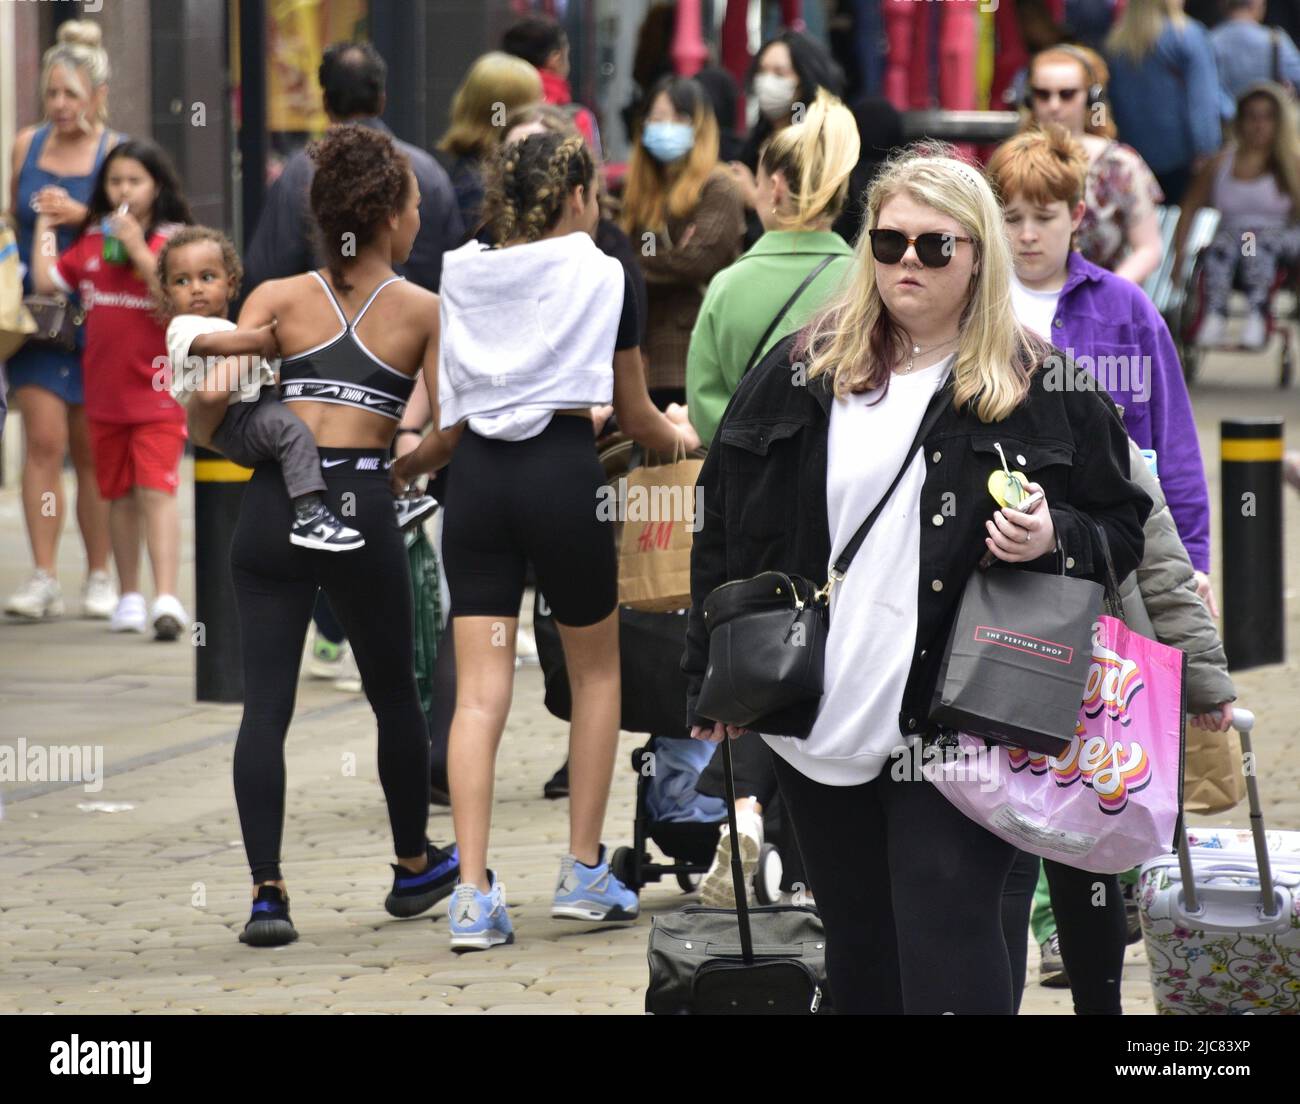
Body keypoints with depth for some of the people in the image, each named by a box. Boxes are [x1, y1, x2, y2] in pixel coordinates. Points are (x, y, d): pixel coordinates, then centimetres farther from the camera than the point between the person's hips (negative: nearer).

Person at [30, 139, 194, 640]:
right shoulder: (91, 241, 7)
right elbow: (46, 282, -2)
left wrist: (138, 249, -22)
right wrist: (44, 226, 5)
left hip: (157, 391, -5)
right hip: (105, 391, 5)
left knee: (156, 491, -14)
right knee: (120, 495, 14)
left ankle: (167, 599, -21)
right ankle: (129, 597, 25)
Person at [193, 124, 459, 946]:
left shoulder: (280, 298, 6)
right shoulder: (426, 311, 5)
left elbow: (211, 399, -5)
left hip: (273, 507, 1)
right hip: (363, 509, -1)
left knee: (266, 701, 0)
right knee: (394, 694, 18)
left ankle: (267, 890, -10)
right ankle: (414, 865, 36)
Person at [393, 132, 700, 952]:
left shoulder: (460, 277, 10)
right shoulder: (603, 276, 2)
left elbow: (447, 423, 7)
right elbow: (635, 414, 11)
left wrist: (408, 466, 26)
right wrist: (680, 436, 32)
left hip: (477, 479, 3)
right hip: (563, 474, -3)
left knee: (480, 692, 0)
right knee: (596, 670, 17)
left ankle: (475, 895, -9)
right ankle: (585, 874, 18)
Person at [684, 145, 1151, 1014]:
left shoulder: (1043, 388, 0)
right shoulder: (800, 373, 7)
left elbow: (1125, 530, 6)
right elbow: (726, 533, 11)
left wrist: (1055, 540, -16)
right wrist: (713, 677, 9)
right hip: (819, 726, 4)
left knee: (947, 958, -11)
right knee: (860, 955, 13)